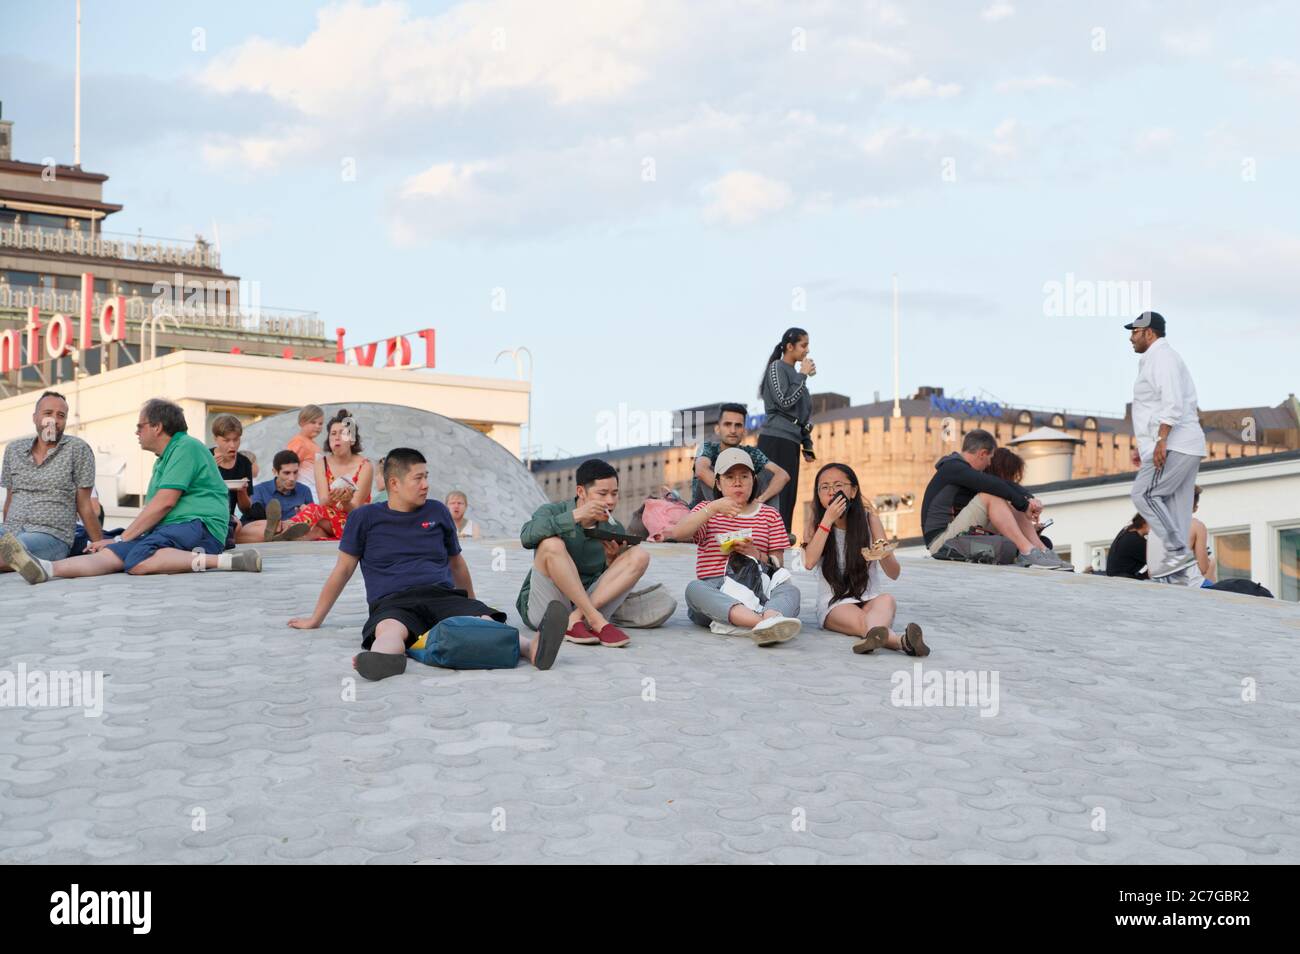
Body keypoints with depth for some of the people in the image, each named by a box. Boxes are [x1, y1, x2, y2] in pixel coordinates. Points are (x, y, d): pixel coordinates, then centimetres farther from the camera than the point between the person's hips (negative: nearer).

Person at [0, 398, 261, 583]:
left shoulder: (186, 447, -3)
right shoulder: (164, 459, 29)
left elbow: (164, 503, -12)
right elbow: (153, 509, 25)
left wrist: (121, 539, -6)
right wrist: (119, 541, 11)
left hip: (199, 527, -9)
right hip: (171, 530, 9)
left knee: (139, 560, -34)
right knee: (111, 554, -14)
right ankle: (47, 568, -33)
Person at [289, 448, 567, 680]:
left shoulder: (437, 512, 19)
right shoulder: (365, 518, 12)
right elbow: (343, 570, 18)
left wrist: (471, 605, 39)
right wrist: (315, 619, 21)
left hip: (444, 596, 3)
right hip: (392, 603, -2)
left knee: (485, 621, -31)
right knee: (389, 629, -40)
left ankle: (532, 648, -58)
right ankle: (383, 660, -75)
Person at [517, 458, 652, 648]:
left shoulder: (615, 531, 7)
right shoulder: (552, 512, -5)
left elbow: (612, 581, 11)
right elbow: (527, 536, -28)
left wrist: (612, 558, -10)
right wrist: (575, 516, -30)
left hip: (590, 602, 4)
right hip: (542, 609, -4)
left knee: (639, 556, -10)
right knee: (551, 544, -29)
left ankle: (576, 619, -22)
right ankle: (597, 621, -26)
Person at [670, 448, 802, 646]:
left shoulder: (769, 514, 21)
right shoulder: (707, 510, 21)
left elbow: (778, 564, 12)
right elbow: (677, 533, -1)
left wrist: (756, 555, -10)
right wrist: (713, 508, -11)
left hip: (755, 590, 1)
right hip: (714, 592, -1)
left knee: (790, 589, -29)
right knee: (694, 588, -35)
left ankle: (770, 619, -67)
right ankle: (763, 623, -59)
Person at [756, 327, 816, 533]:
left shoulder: (794, 373, 19)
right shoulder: (777, 368, -3)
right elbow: (785, 401, -15)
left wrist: (807, 444, 18)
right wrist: (803, 375, -7)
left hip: (791, 442, 8)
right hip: (775, 440, -8)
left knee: (789, 496, 4)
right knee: (776, 493, -13)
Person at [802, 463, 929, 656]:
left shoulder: (868, 520, 6)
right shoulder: (816, 526, 7)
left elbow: (894, 573, -1)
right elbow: (809, 562, -16)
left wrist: (884, 555, -25)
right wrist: (828, 519, -16)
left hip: (870, 600, 1)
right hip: (834, 605, -1)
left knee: (887, 599, -35)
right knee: (861, 620, -36)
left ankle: (875, 635, -68)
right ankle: (902, 640, -67)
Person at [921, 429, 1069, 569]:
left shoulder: (962, 468, 20)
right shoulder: (952, 467, -10)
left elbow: (1003, 484, 12)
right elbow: (992, 485, -22)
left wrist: (1030, 499, -5)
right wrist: (1024, 505, -16)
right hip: (940, 540, -10)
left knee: (1010, 506, 8)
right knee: (990, 496, -22)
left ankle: (1043, 551, -4)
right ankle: (1027, 552, -27)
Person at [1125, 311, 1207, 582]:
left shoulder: (1161, 357, -7)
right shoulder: (1157, 358, 25)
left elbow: (1172, 404, -20)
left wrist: (1161, 441, -25)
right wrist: (1143, 445, 27)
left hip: (1174, 445, -10)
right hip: (1186, 446, 10)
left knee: (1144, 494, -12)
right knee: (1173, 505, 6)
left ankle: (1178, 551, -15)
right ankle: (1176, 574, 4)